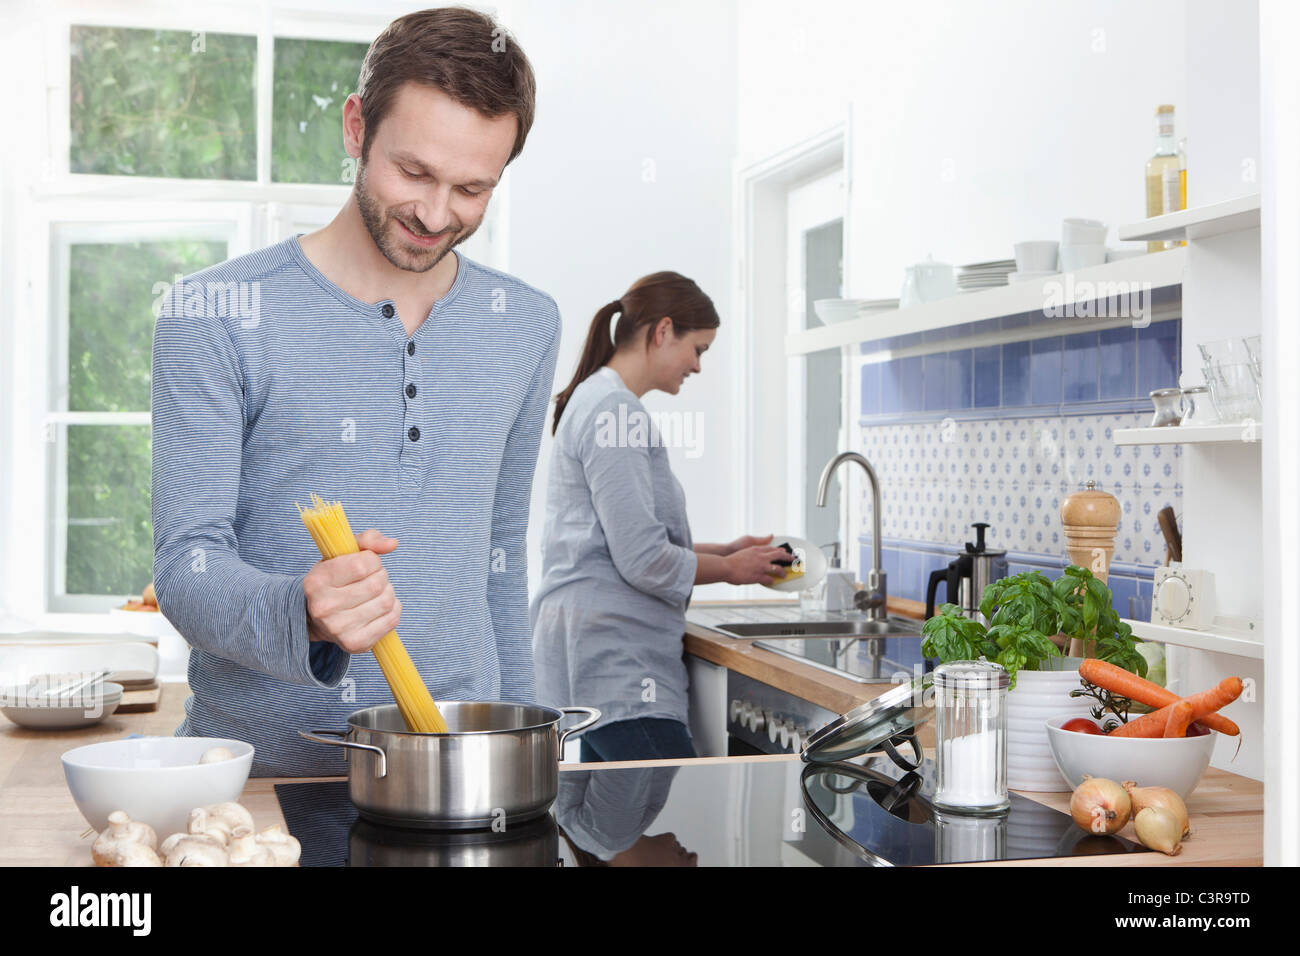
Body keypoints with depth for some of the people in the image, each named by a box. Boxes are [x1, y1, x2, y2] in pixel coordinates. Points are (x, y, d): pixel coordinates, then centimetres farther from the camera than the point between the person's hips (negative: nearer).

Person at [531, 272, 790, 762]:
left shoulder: (595, 400, 20)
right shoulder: (615, 412, -13)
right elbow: (644, 561, -17)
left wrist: (724, 551, 17)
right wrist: (730, 569, -1)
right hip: (616, 663, -11)